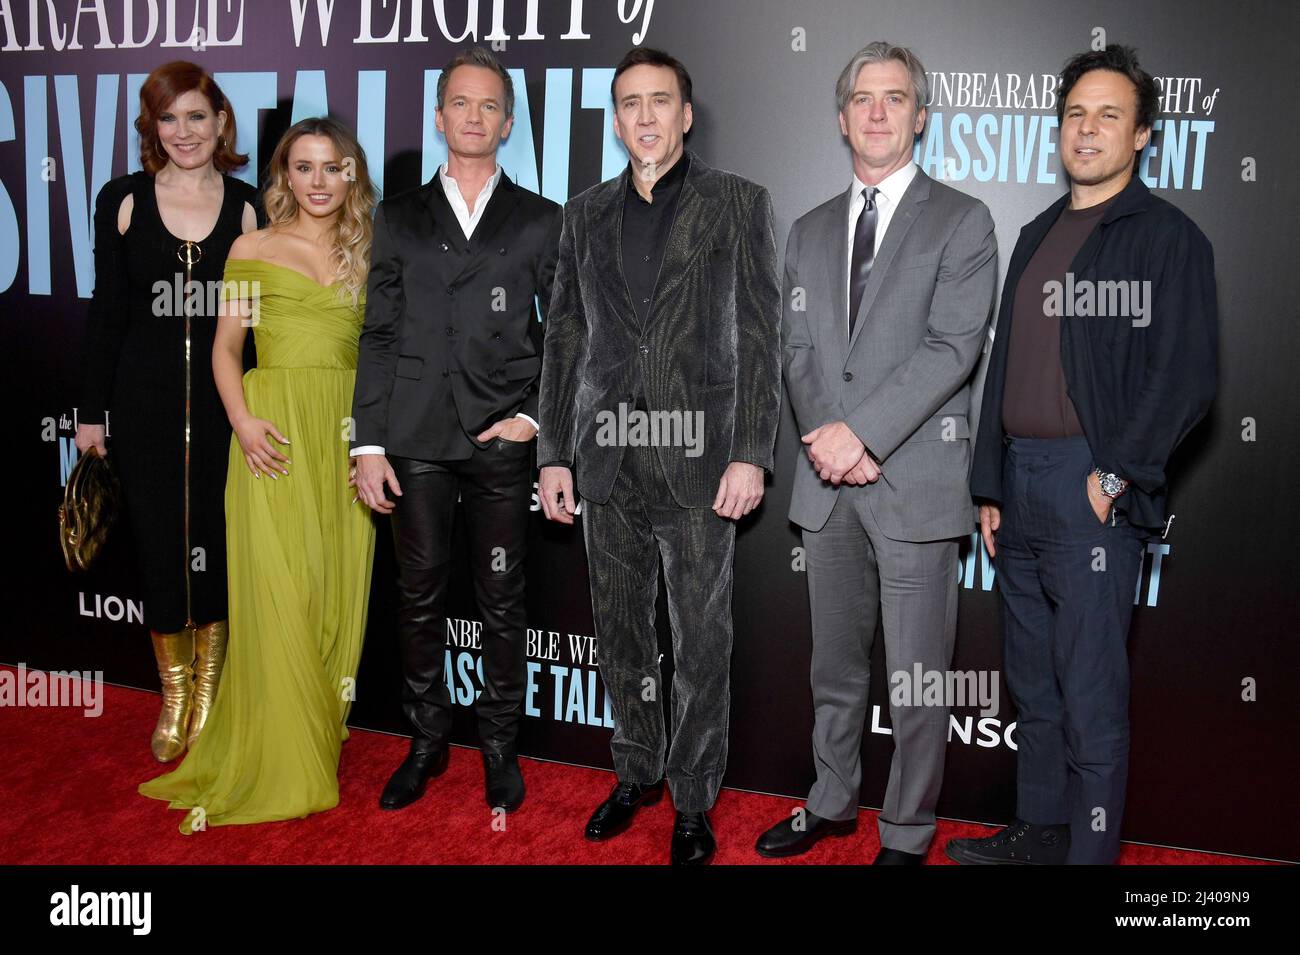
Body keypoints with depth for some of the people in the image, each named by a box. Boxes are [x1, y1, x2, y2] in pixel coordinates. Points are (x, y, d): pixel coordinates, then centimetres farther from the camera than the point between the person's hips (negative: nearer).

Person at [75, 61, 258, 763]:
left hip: (228, 402, 0)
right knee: (158, 545, 6)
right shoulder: (123, 200, 3)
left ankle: (209, 691, 25)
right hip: (145, 402, 0)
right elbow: (107, 311, 4)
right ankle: (175, 697, 24)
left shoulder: (247, 206, 3)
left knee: (218, 546, 7)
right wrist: (91, 409, 2)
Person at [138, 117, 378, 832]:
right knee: (276, 593, -6)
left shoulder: (364, 255, 14)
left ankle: (321, 747, 17)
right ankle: (275, 768, 5)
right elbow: (226, 348, 4)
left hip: (347, 437, 3)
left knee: (335, 591, 4)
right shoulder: (254, 250, 7)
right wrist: (243, 421, -12)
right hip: (275, 434, -3)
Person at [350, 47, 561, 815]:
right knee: (421, 596, 9)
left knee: (503, 601, 6)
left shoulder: (541, 222, 8)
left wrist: (535, 417, -5)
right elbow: (379, 337, 6)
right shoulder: (399, 219, 11)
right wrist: (369, 444, 0)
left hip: (502, 440, -1)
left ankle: (501, 746, 21)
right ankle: (427, 741, 24)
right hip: (416, 439, 1)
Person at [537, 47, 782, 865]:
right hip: (606, 459, 4)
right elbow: (565, 338, 12)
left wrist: (751, 456, -11)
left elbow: (761, 336, -3)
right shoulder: (587, 213, 12)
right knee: (621, 630, 14)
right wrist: (554, 453, 7)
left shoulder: (739, 204, 1)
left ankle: (693, 802, 18)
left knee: (702, 640, 3)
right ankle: (637, 773, 32)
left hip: (697, 458, -4)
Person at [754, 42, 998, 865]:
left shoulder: (962, 222, 0)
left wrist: (861, 431, -17)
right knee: (836, 665, 17)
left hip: (916, 482, -4)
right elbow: (798, 350, 9)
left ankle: (908, 832, 19)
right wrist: (829, 439, -7)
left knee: (918, 678, 3)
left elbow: (952, 347, -11)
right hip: (828, 486, 5)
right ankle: (833, 803, 33)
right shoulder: (810, 233, 15)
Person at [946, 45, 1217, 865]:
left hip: (1092, 489, -7)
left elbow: (1187, 375, -11)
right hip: (1020, 482, 7)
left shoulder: (1168, 235, -3)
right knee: (1032, 681, 15)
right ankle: (1039, 830, 28)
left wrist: (1116, 474, -15)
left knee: (1091, 694, -2)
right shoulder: (1038, 236, 18)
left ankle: (1090, 850, 10)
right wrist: (991, 487, 14)